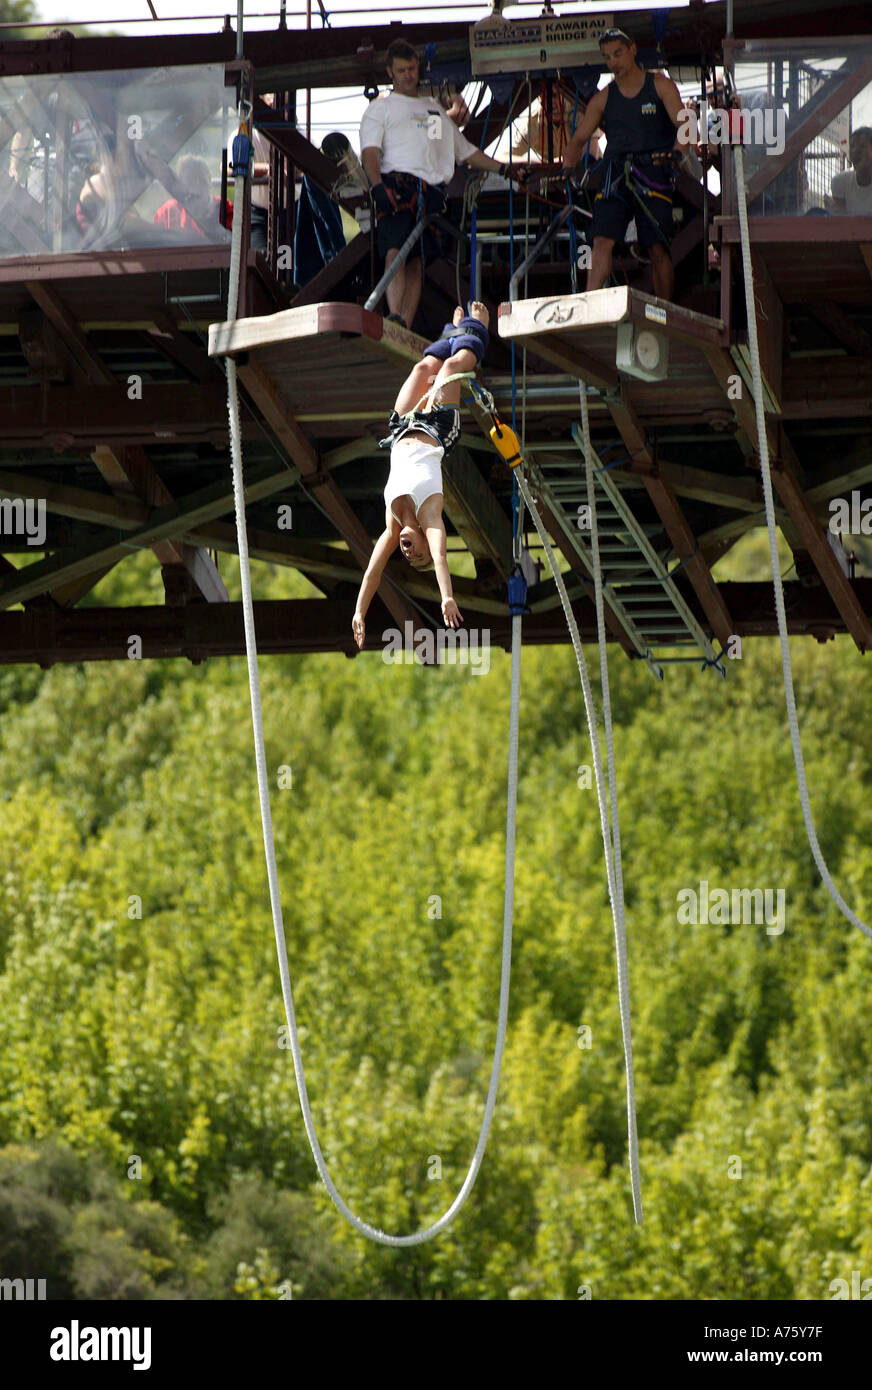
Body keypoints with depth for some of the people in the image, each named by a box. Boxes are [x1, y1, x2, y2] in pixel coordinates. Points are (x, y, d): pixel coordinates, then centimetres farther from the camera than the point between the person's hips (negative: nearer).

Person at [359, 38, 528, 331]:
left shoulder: (434, 109, 32)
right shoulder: (379, 109, 18)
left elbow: (464, 151, 36)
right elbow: (369, 152, 1)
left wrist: (503, 169, 27)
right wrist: (378, 186, -18)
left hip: (431, 194, 4)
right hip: (396, 188, -4)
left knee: (415, 263, -7)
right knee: (395, 253, -23)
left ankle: (405, 328, -14)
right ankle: (394, 318, -35)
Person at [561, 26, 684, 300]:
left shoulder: (660, 85, 6)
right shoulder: (603, 98, 15)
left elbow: (683, 124, -4)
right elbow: (579, 139, 14)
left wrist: (679, 151, -26)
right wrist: (567, 170, -6)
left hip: (653, 175, -2)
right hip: (616, 173, 2)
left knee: (658, 249, -7)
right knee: (602, 243, -14)